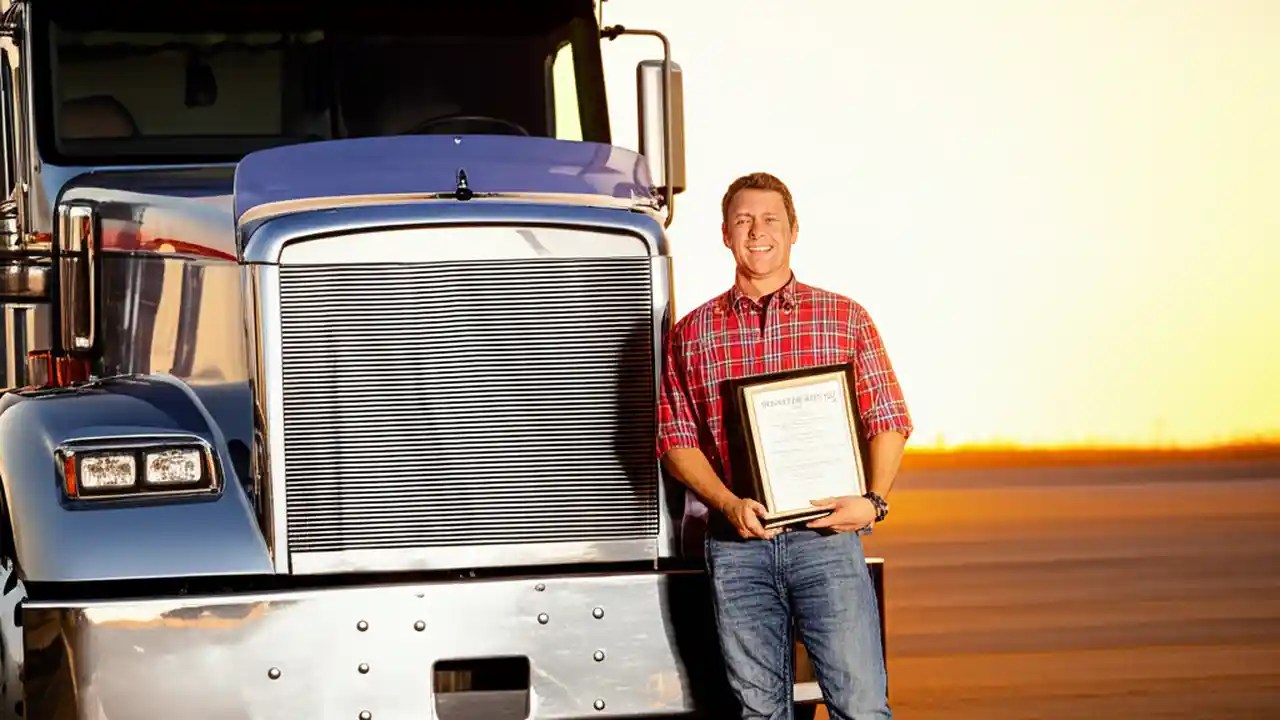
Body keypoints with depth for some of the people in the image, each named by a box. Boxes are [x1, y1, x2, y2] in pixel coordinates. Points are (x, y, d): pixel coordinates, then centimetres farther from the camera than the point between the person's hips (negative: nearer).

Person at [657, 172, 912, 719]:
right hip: (736, 544, 1)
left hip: (826, 537, -1)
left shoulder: (845, 319, 9)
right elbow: (677, 440, 8)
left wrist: (872, 500, -10)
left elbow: (888, 420, 8)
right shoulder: (691, 334, 10)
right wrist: (729, 504, -9)